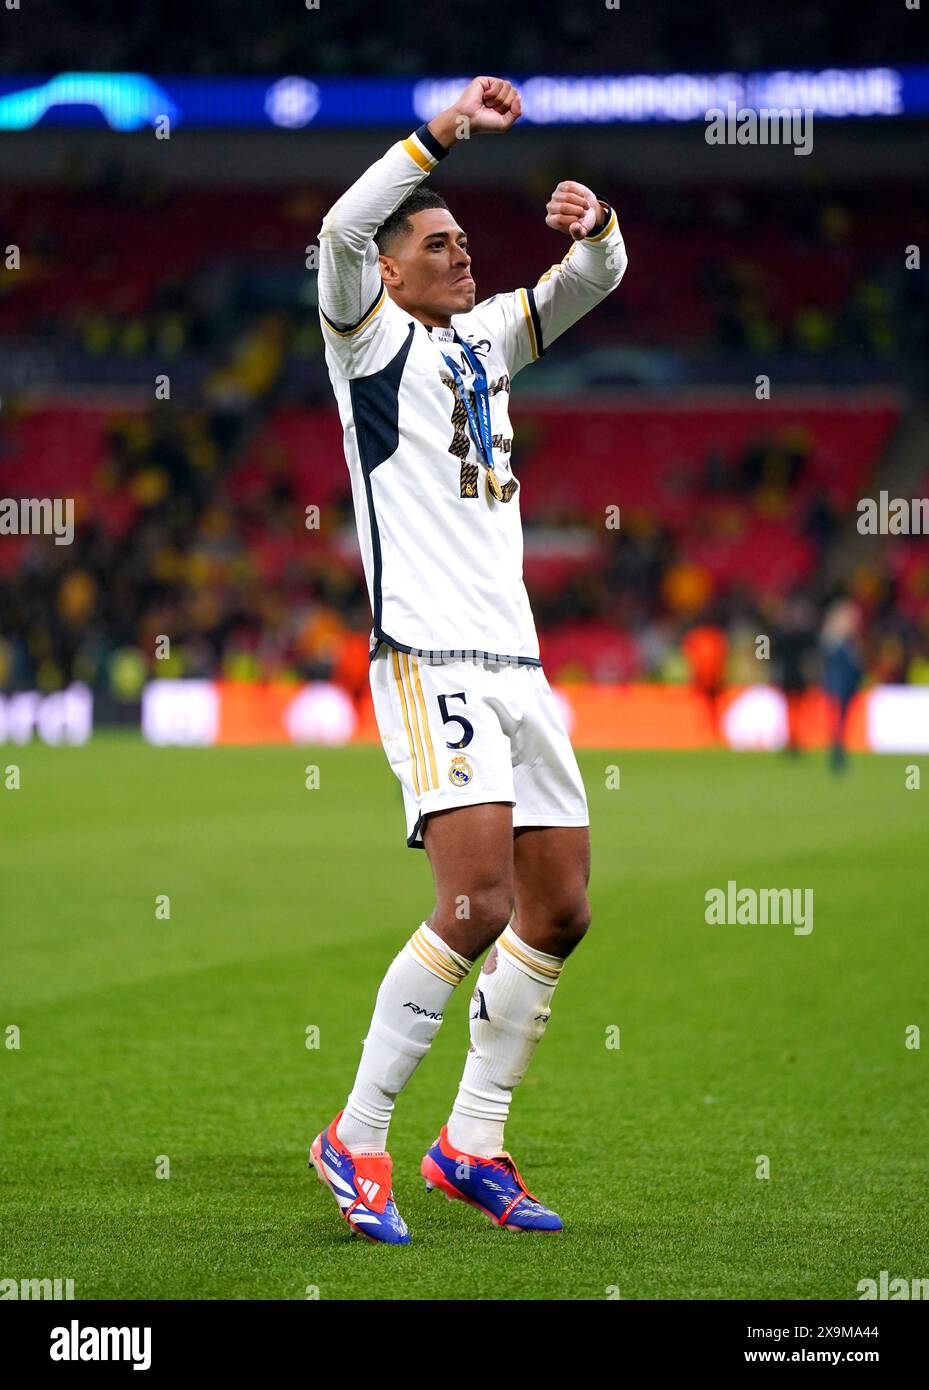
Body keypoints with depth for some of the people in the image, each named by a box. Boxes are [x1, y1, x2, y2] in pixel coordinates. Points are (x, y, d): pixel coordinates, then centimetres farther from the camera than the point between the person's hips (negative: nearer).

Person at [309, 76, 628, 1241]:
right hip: (427, 657, -8)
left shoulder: (482, 339, 19)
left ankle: (472, 1145, 15)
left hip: (514, 663, 8)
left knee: (559, 908, 5)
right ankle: (355, 1140, -8)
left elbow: (593, 283, 20)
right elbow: (341, 233, -18)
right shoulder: (372, 338, 1)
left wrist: (597, 228, -3)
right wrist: (444, 134, -25)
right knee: (476, 903, -19)